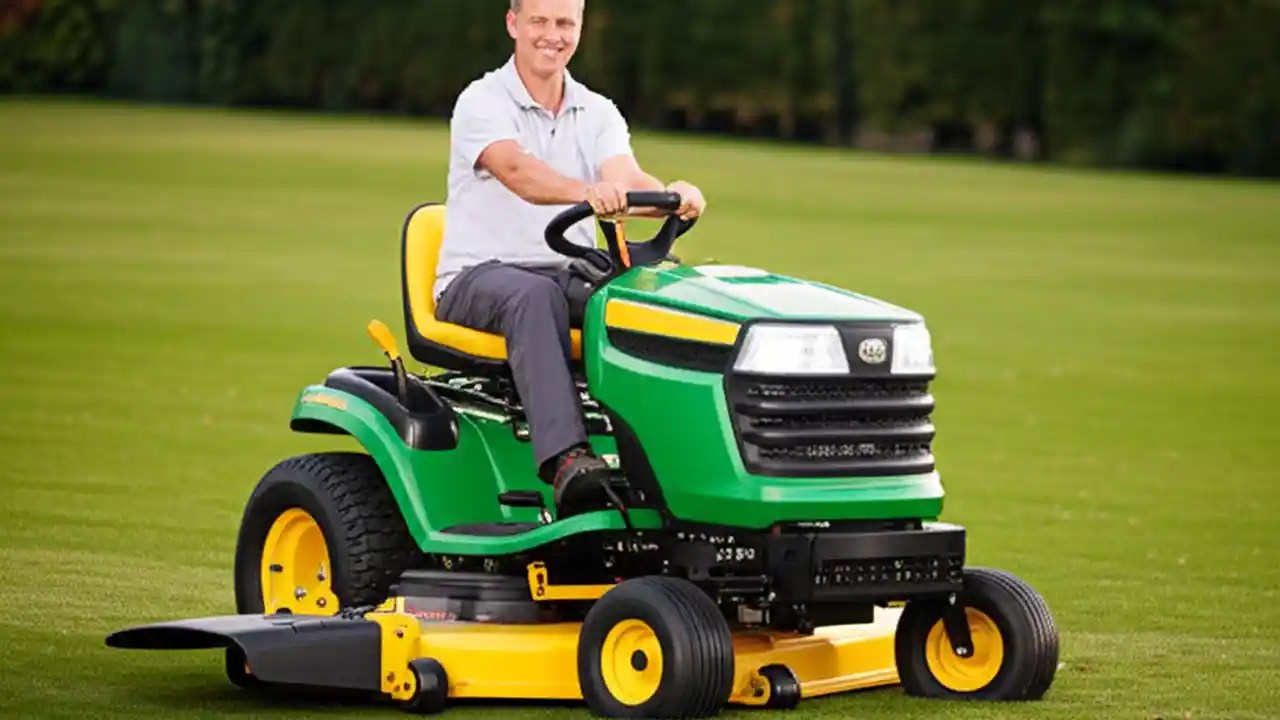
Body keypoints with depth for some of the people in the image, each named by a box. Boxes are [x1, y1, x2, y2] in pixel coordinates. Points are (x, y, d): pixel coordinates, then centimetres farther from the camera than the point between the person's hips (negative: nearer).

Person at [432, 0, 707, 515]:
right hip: (479, 275, -4)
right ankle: (565, 459, -52)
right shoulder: (482, 102, -5)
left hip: (569, 276, 4)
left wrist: (672, 195, -34)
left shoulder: (597, 114, 10)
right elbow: (516, 170, -26)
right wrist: (586, 192, -47)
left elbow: (627, 181, -9)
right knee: (535, 297, -39)